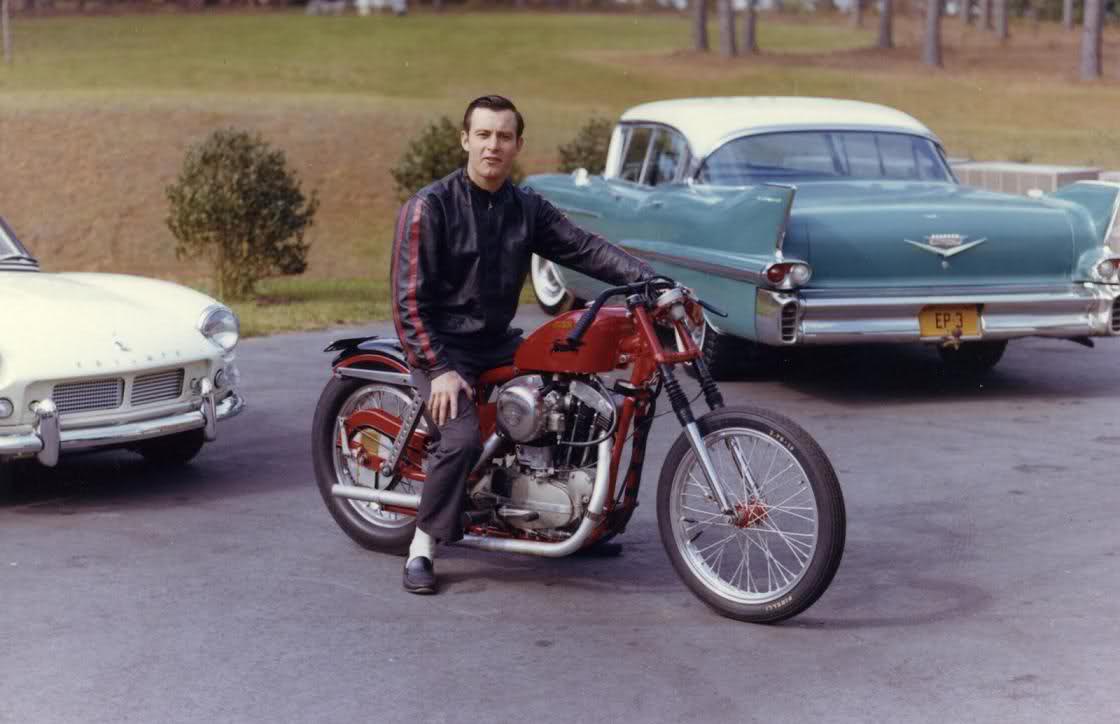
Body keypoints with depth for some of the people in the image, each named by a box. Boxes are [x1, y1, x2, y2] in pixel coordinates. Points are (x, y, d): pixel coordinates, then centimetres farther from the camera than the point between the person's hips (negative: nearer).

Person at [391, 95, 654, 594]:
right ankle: (423, 545, -11)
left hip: (498, 342, 6)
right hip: (441, 345, -6)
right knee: (462, 438, -29)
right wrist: (438, 369, -22)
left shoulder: (527, 209, 7)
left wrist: (652, 280, -18)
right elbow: (409, 298, -13)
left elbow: (585, 248, -3)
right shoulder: (429, 207, -10)